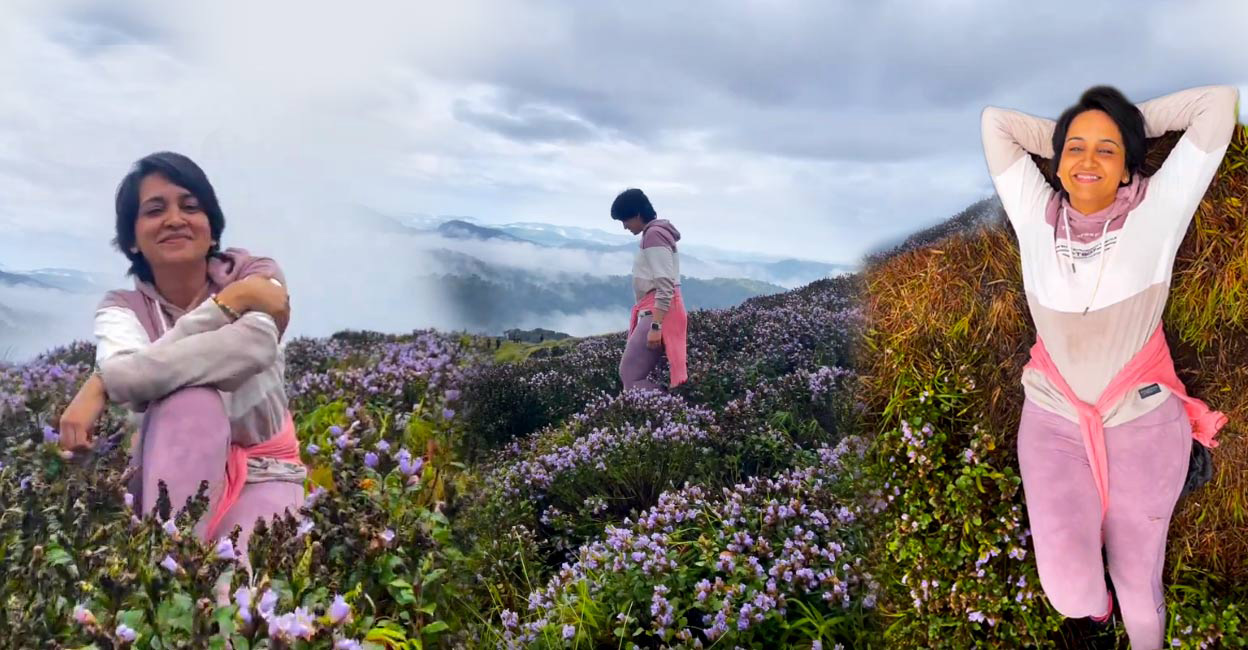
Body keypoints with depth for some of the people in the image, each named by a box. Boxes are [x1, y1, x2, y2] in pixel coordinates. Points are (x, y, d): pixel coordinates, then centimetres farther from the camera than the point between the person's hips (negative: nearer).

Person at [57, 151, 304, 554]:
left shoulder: (255, 274, -5)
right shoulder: (121, 308, -2)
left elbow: (255, 345, -29)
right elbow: (131, 377, -26)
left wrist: (102, 384, -28)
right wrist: (233, 300, -28)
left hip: (262, 472, -2)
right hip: (177, 477, 2)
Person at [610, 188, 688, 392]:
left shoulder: (654, 235, -13)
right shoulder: (654, 233, 19)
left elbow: (665, 285, -20)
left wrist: (656, 326, -23)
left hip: (659, 312, -10)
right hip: (653, 311, 10)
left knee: (630, 375, -13)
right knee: (632, 374, 7)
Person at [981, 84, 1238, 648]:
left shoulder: (1156, 212, -7)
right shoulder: (1037, 217, -3)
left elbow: (1219, 103, -8)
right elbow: (995, 121, 0)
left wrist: (1137, 120, 3)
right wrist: (1063, 137, 4)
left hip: (1144, 423, 0)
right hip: (1053, 421, 1)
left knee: (1138, 573, 12)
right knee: (1066, 586, -8)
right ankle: (1095, 604, 30)